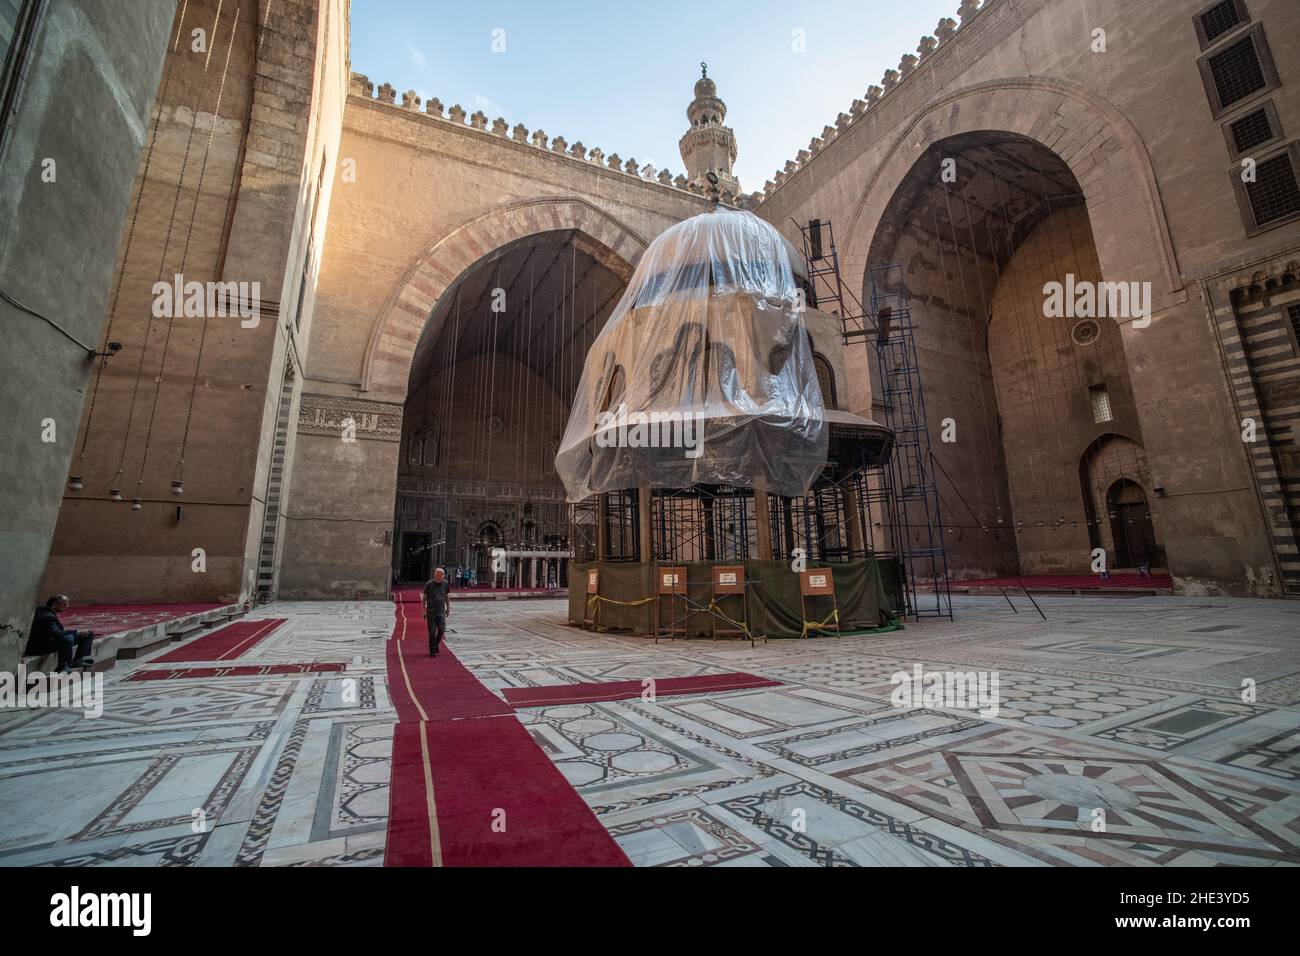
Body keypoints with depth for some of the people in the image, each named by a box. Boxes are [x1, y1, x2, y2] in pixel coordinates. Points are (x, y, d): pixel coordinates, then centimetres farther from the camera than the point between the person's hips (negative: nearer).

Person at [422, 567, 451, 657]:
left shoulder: (446, 584, 1)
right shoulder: (429, 584, -6)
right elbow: (424, 598, 0)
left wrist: (448, 608, 13)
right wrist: (424, 611, -2)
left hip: (441, 611, 2)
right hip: (431, 612, -2)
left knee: (442, 631, -3)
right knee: (432, 632, -1)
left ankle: (436, 645, 24)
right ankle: (432, 651, 11)